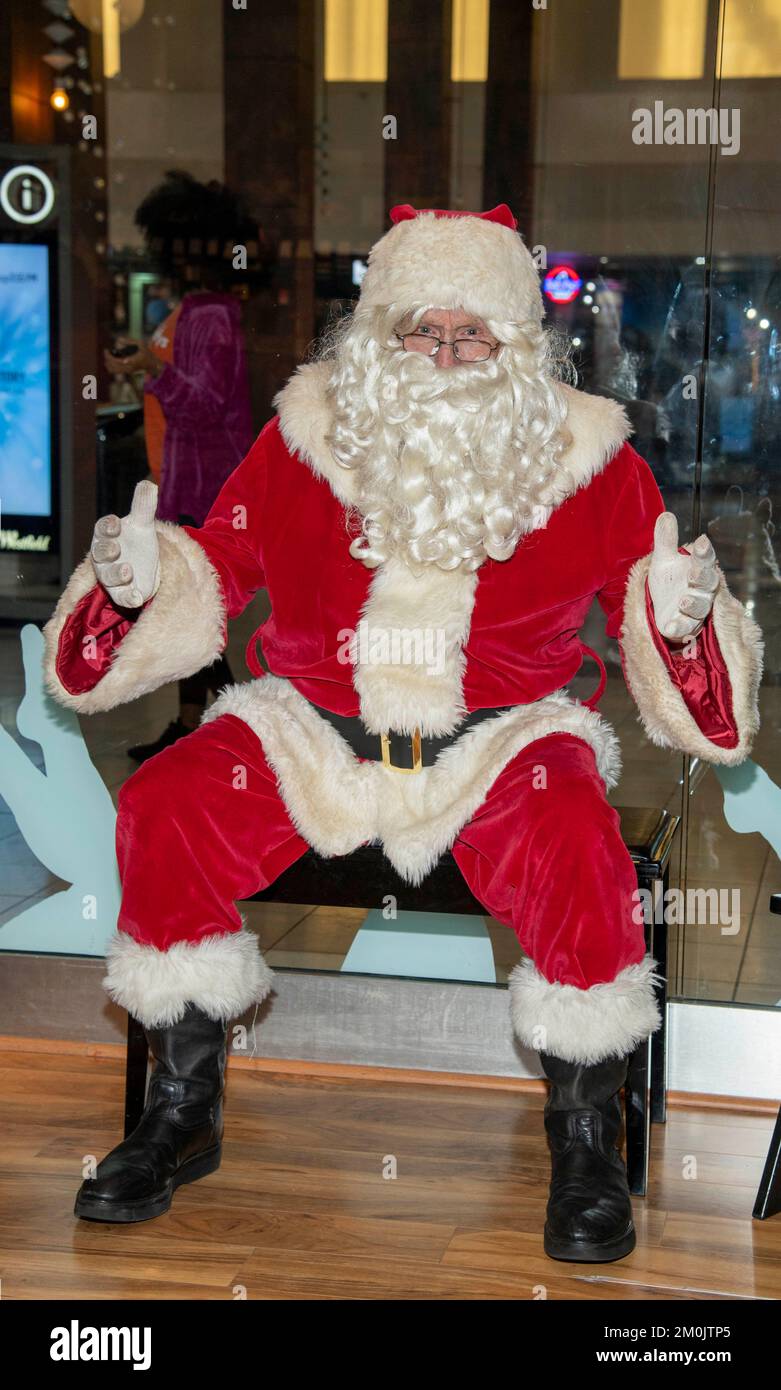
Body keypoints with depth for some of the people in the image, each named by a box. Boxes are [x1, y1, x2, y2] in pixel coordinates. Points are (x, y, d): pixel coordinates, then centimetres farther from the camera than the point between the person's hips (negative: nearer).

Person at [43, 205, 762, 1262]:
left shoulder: (586, 454, 0)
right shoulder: (307, 434, 2)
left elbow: (646, 605, 7)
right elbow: (222, 562, 12)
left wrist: (681, 611, -16)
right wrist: (146, 576, -9)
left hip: (505, 735, -1)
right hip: (315, 727, 2)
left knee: (578, 852, -33)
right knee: (162, 811, -22)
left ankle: (586, 1143, -9)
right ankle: (184, 1113, -2)